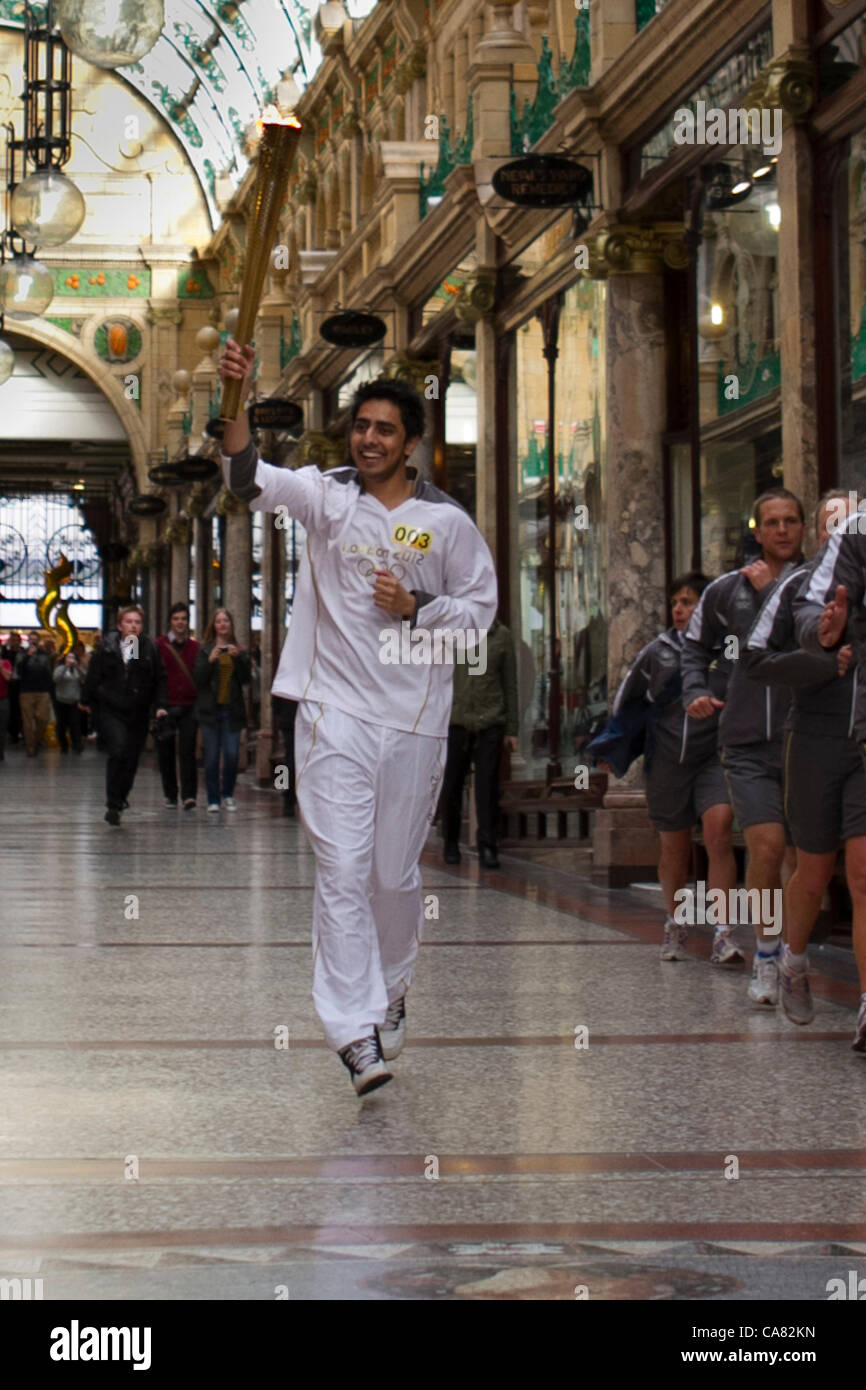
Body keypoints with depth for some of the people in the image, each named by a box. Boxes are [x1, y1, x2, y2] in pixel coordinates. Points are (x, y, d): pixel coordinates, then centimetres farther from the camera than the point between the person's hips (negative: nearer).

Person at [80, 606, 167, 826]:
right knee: (118, 752, -18)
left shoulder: (150, 650, 4)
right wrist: (86, 701, 17)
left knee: (132, 758, 5)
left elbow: (160, 680, 7)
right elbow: (93, 676, 10)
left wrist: (160, 706, -3)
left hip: (139, 714, 2)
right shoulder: (106, 648, 1)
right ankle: (113, 805, -14)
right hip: (110, 711, -2)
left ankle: (119, 800, 24)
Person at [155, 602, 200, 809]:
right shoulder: (159, 645, 2)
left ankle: (189, 796, -9)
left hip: (189, 706, 0)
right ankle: (170, 794, 19)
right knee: (165, 752, 7)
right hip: (166, 706, 0)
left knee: (187, 751, -8)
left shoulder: (195, 647, 8)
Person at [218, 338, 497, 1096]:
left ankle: (391, 991, 37)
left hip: (415, 719, 1)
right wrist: (237, 396, -31)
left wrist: (416, 608, -10)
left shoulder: (448, 521, 3)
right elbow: (252, 479, -15)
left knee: (396, 873, 12)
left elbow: (481, 607, 8)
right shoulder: (326, 494, 2)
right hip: (335, 710, -1)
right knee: (342, 869, -9)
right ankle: (357, 1033, -10)